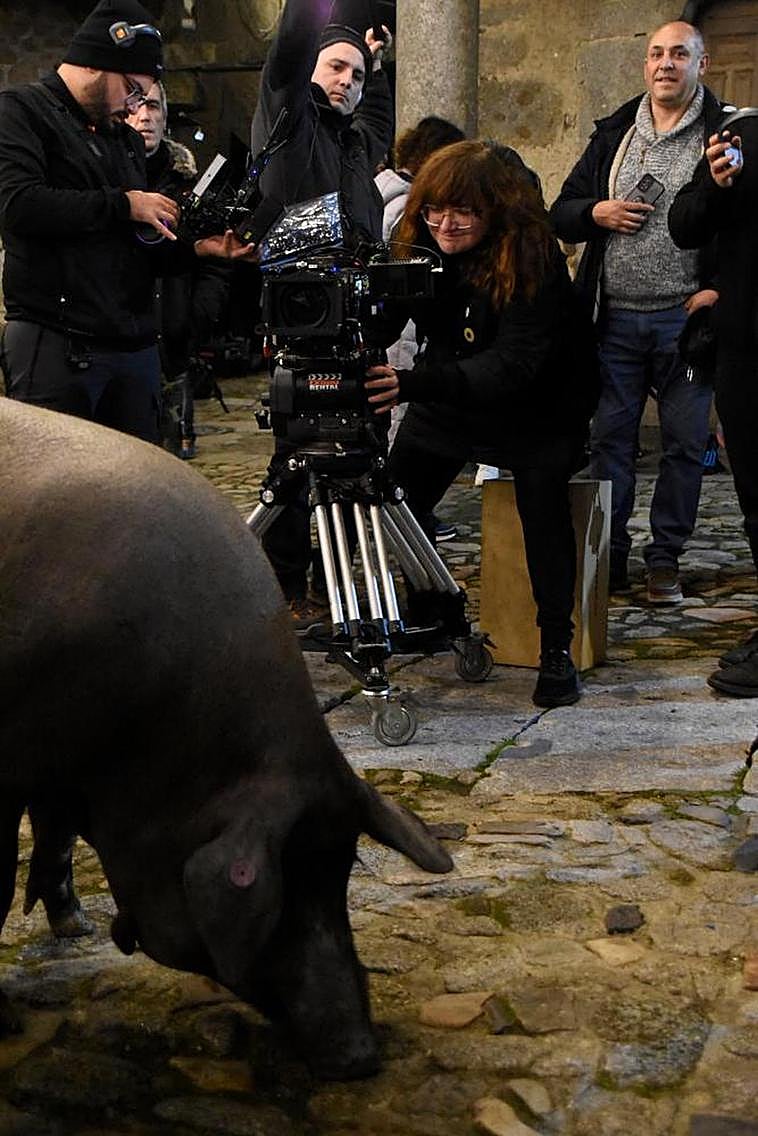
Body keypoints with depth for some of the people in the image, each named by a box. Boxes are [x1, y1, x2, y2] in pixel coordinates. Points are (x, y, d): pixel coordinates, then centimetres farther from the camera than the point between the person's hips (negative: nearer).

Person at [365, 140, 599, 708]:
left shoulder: (534, 258, -27)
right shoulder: (421, 246, -10)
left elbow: (512, 366, -36)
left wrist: (417, 383, -50)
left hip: (538, 409, -4)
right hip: (453, 401, 5)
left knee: (542, 485, -27)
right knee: (396, 488, -11)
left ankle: (557, 646, -15)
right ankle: (430, 611, 13)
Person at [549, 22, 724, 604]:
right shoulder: (613, 134, 13)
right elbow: (561, 213, 16)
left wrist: (720, 286, -12)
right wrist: (597, 212, -5)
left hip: (685, 316, -3)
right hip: (617, 319, 3)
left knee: (684, 442, 4)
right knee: (610, 438, 5)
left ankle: (666, 559, 15)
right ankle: (608, 556, 13)